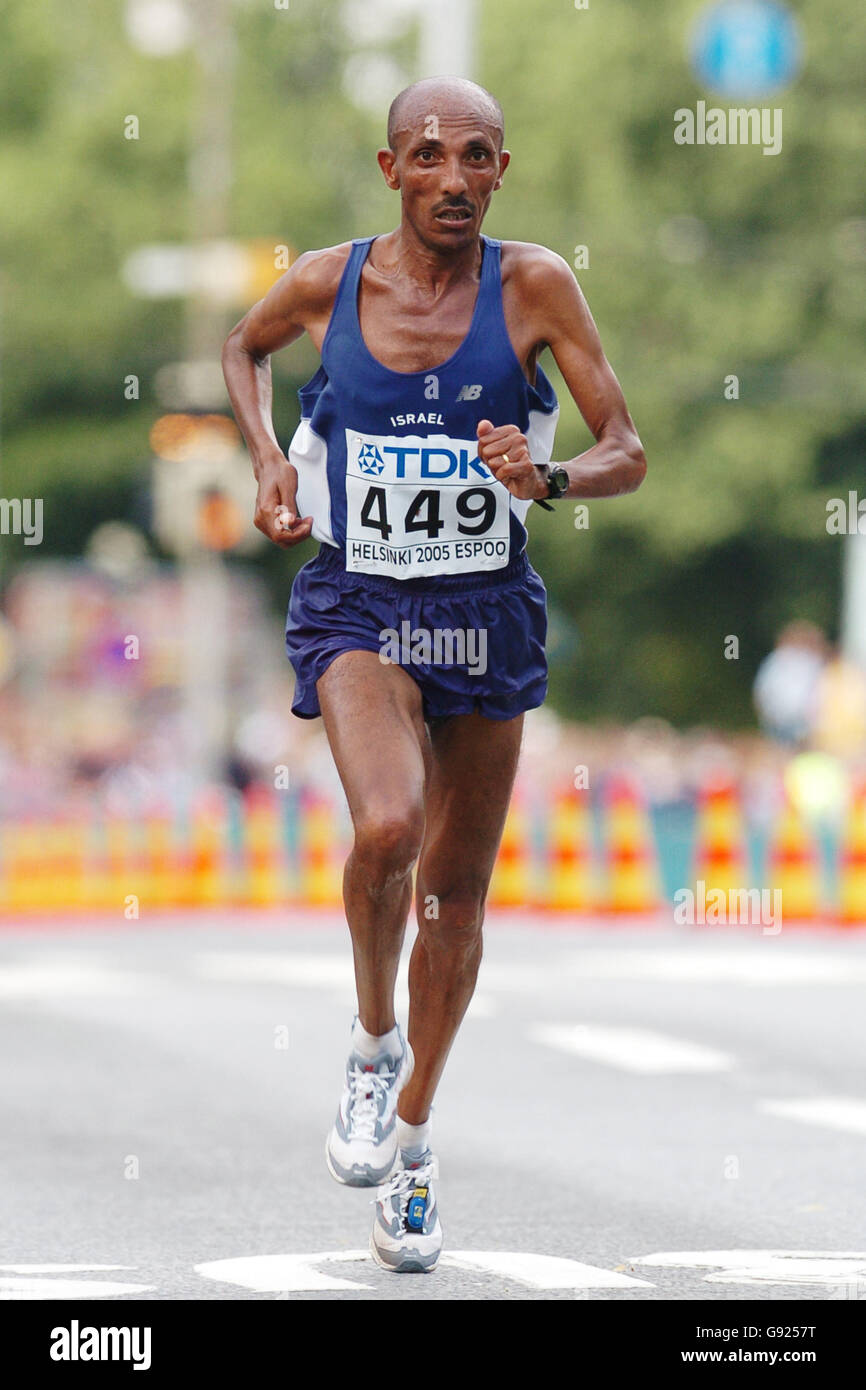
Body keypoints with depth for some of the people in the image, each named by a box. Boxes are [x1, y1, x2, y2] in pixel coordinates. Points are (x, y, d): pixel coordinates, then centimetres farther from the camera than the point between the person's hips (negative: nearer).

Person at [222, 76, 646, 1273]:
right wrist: (266, 459, 2)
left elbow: (629, 454, -8)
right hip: (358, 607, -1)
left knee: (456, 893, 11)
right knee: (386, 828, -28)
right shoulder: (328, 284, -7)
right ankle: (374, 1040, 1)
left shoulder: (533, 286, -10)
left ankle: (411, 1134, 32)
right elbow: (244, 346, 17)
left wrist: (548, 481, -29)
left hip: (487, 612, 1)